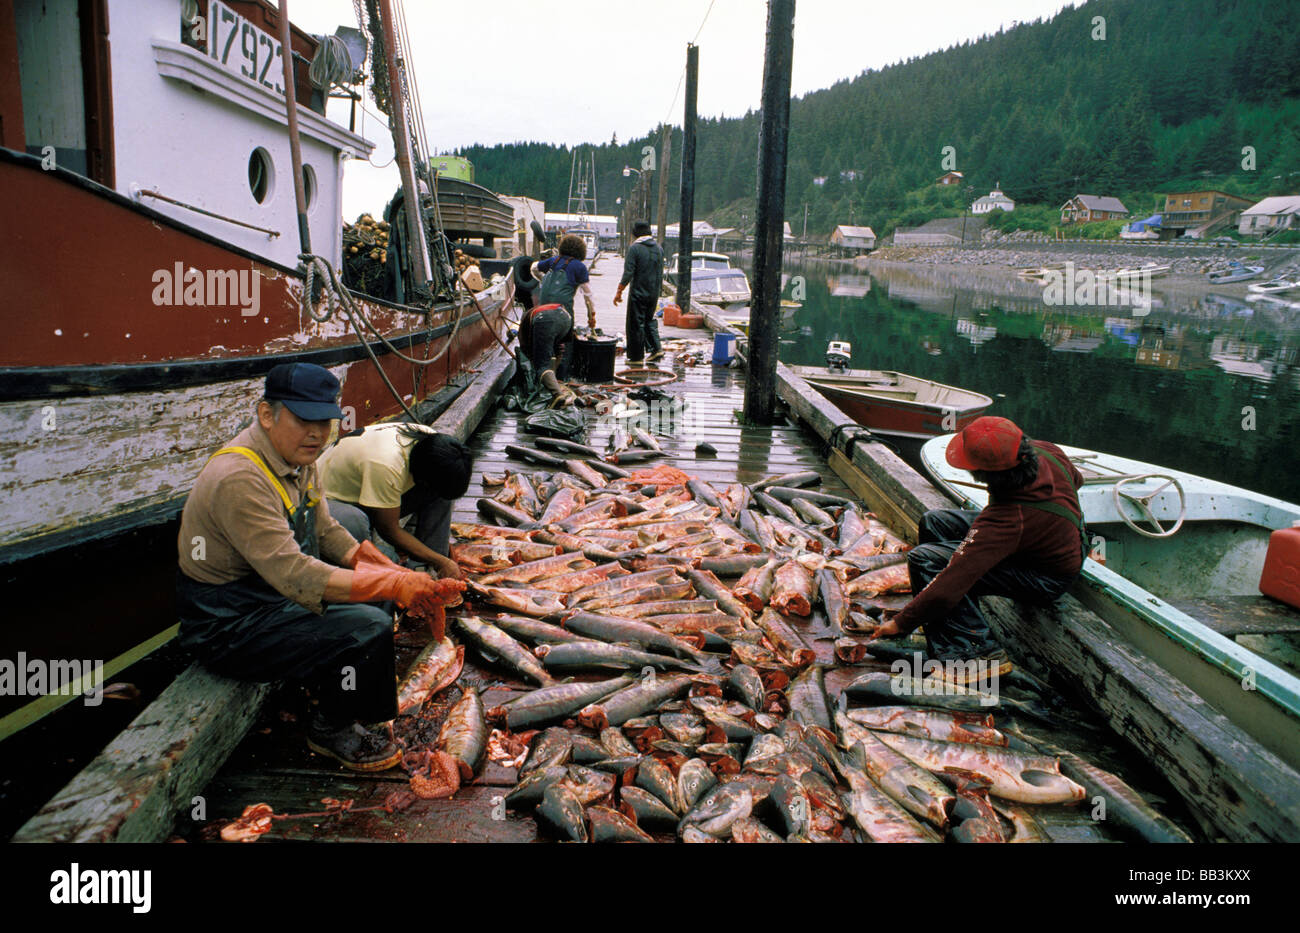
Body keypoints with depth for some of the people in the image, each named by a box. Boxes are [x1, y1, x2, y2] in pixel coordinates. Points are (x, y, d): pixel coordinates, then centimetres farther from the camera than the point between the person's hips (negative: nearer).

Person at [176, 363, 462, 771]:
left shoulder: (298, 458, 2)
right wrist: (396, 586, -36)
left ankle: (325, 690, 23)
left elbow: (327, 533, 7)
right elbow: (294, 575, -36)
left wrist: (397, 575, -8)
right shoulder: (239, 479, -30)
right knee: (368, 631, -22)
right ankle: (330, 730, 3)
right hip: (229, 627, -10)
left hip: (272, 591, 10)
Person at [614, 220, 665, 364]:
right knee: (649, 320, 21)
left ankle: (636, 357, 5)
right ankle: (656, 349, 10)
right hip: (654, 293, 6)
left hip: (639, 292, -6)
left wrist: (619, 291, -10)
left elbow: (628, 272, -15)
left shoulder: (635, 248, -12)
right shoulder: (659, 248, 8)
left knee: (636, 324, 2)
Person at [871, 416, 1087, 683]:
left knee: (924, 560, -22)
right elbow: (1076, 479, 9)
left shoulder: (1006, 520, -38)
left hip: (1046, 579, -9)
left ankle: (982, 653, -11)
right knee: (933, 522, 8)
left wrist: (901, 623, -24)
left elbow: (949, 588, -35)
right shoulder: (1046, 451, -18)